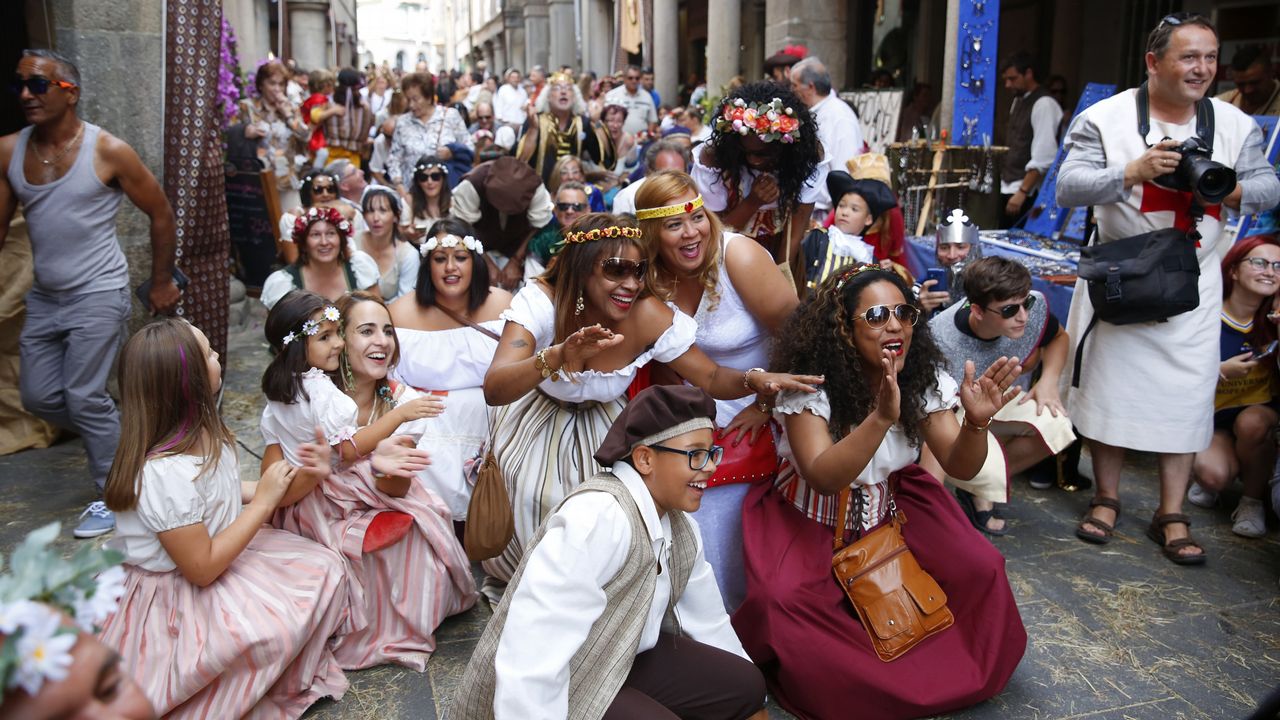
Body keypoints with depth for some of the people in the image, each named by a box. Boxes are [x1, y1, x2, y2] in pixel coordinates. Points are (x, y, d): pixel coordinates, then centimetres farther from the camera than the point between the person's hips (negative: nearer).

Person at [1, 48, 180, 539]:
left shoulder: (108, 151, -12)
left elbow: (161, 214, -4)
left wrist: (162, 283, 0)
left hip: (98, 295, -6)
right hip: (44, 297, 6)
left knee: (84, 397, -5)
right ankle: (115, 437, 35)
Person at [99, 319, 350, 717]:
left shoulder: (203, 434, -7)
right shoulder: (165, 473, -33)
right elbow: (202, 568, -26)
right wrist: (263, 502, -21)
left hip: (212, 555, 9)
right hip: (173, 596, -9)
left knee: (325, 570, 1)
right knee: (273, 631, -22)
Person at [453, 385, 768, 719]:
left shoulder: (681, 526, 2)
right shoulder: (598, 518, -28)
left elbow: (707, 620, 13)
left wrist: (748, 691, 18)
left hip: (620, 661, 9)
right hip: (549, 693, -9)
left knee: (743, 686, 3)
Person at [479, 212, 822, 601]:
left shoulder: (648, 317, -24)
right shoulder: (540, 301, -30)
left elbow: (712, 377, -15)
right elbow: (494, 390, -42)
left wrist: (754, 379, -37)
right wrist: (558, 357, -61)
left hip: (602, 428, 2)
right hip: (536, 421, -1)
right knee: (534, 499, -17)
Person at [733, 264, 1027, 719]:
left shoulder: (924, 378, -9)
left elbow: (960, 466, -11)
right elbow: (823, 479, -32)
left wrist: (976, 423, -33)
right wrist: (881, 418, -46)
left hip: (891, 508, 5)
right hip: (812, 518, -4)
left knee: (980, 568, -11)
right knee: (782, 597, -29)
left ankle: (954, 668, 17)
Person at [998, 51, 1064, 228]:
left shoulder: (1044, 104, -13)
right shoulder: (1018, 101, 14)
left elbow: (1043, 158, -20)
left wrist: (1022, 192, -23)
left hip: (1027, 194, -8)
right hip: (1008, 188, 8)